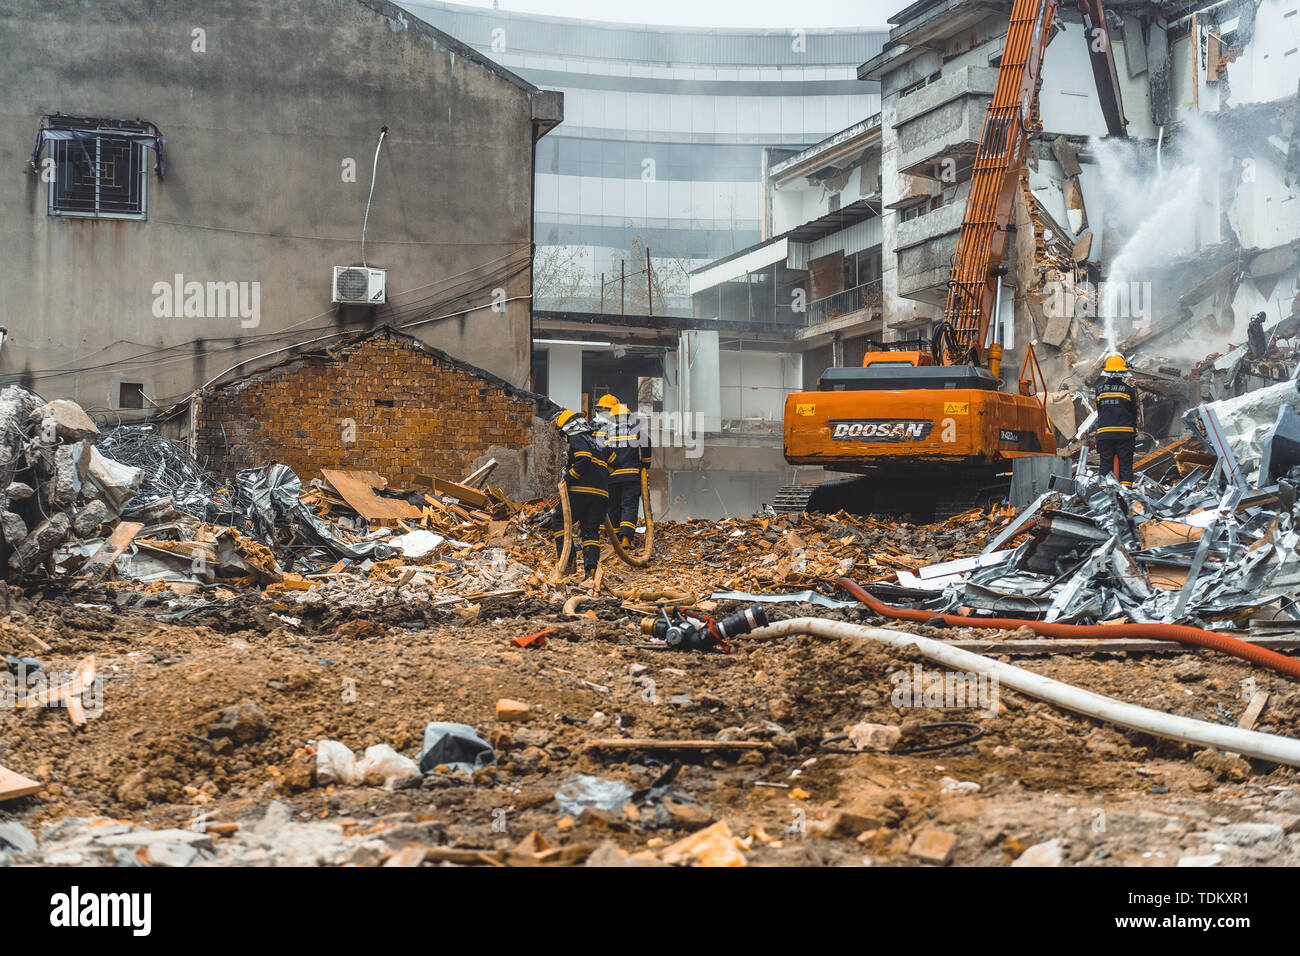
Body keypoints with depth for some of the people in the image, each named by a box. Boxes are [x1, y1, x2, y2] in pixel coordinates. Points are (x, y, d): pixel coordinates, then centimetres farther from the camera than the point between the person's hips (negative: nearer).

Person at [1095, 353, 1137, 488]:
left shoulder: (1100, 389, 2)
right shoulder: (1129, 390, -3)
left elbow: (1099, 411, 9)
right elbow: (1134, 412, 4)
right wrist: (1135, 432, 15)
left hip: (1104, 433, 2)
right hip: (1125, 433, -2)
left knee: (1105, 463, 8)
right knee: (1125, 463, 3)